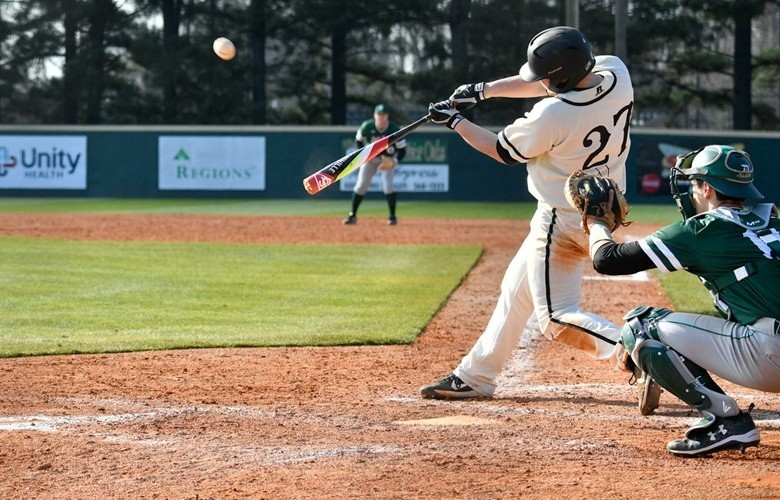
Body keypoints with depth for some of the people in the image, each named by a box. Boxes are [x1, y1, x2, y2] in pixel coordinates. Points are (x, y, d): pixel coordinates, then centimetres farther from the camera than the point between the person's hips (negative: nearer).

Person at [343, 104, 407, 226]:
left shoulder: (394, 130, -26)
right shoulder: (367, 127, -22)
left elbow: (402, 150, -18)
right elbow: (358, 140, -2)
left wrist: (394, 161, -34)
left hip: (388, 159, -2)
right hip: (371, 157, 2)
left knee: (388, 185, -18)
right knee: (361, 185, -2)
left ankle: (392, 216, -5)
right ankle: (352, 215, 9)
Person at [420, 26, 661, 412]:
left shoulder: (553, 115, -29)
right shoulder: (615, 72, -11)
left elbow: (503, 151, -9)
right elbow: (546, 83, 7)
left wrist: (455, 122, 2)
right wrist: (483, 90, 7)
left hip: (563, 221, -9)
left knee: (556, 316, -3)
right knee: (517, 289, 21)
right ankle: (476, 376, 33)